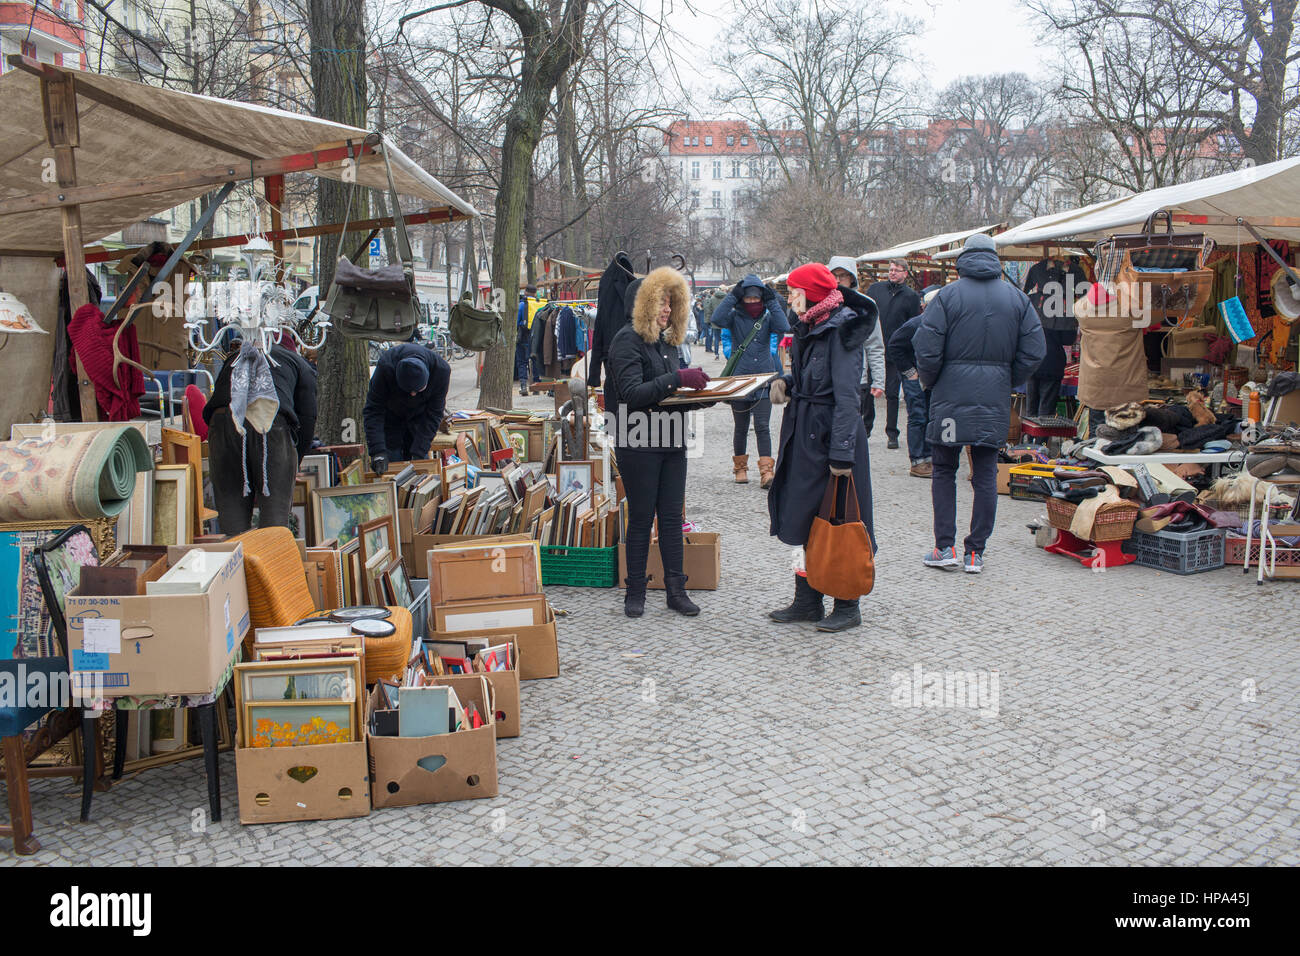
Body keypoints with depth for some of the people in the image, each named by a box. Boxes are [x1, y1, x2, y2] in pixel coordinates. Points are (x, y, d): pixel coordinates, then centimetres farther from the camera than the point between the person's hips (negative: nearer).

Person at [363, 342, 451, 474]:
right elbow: (373, 410, -31)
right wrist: (378, 451, -41)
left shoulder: (441, 370, -33)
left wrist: (419, 453, -30)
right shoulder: (386, 366, -37)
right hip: (391, 415, -1)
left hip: (419, 416, 1)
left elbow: (433, 414, -24)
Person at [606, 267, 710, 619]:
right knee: (641, 519, 2)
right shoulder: (628, 340, -9)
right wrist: (677, 379, -25)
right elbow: (633, 392, -20)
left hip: (672, 441, 7)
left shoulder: (667, 340, 15)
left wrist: (696, 389, 2)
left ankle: (676, 590, 14)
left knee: (672, 517, 8)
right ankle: (635, 592, 13)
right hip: (638, 443, -7)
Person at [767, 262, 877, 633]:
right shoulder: (808, 328, 11)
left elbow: (846, 396, -20)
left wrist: (841, 453, -24)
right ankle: (807, 600, 23)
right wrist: (786, 381, 1)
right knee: (803, 517, 12)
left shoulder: (841, 331, -15)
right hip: (804, 434, 9)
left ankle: (847, 607, 12)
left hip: (833, 434, -9)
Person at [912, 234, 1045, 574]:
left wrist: (930, 381, 4)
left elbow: (926, 348, -12)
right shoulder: (1017, 297, 5)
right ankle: (975, 552, 10)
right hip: (996, 401, 3)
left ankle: (945, 547, 6)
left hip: (951, 396, -2)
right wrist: (1007, 383, 12)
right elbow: (1034, 351, 1)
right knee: (986, 475, 8)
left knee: (944, 471, 9)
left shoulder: (948, 294, -6)